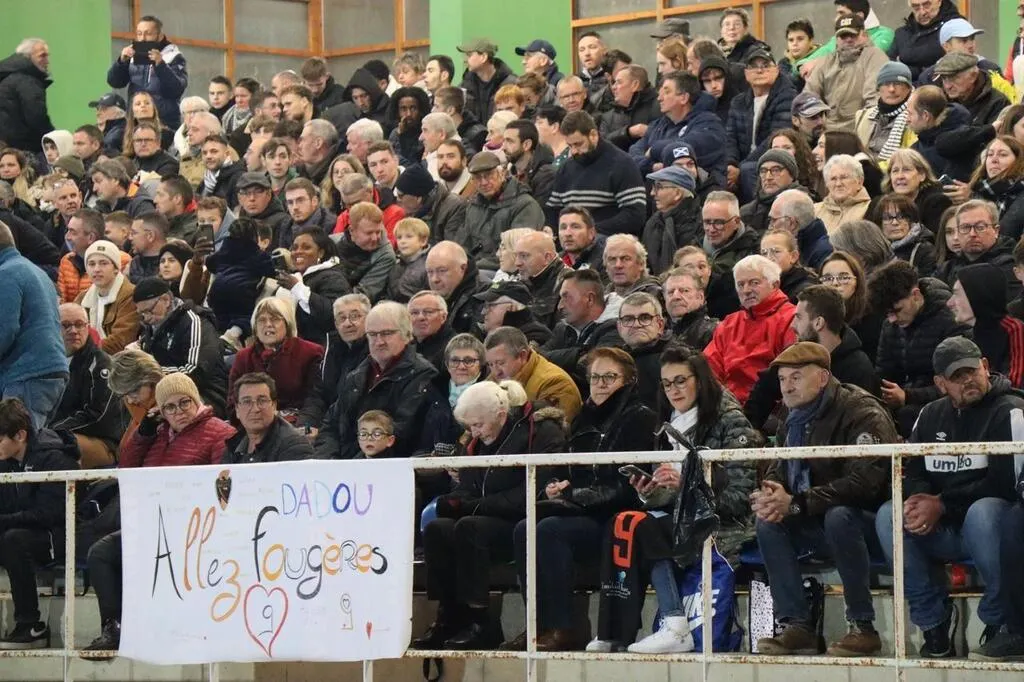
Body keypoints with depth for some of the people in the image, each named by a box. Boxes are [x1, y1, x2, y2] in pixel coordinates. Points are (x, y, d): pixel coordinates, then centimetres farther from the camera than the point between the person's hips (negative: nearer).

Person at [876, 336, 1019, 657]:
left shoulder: (1009, 411, -6)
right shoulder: (931, 415, 15)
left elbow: (1003, 483, -16)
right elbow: (913, 473, 8)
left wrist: (942, 504, -18)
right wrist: (920, 501, -16)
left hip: (989, 522, -5)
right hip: (944, 534, 5)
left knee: (983, 511, -38)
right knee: (888, 515, -20)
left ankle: (999, 621, -22)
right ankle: (934, 621, -14)